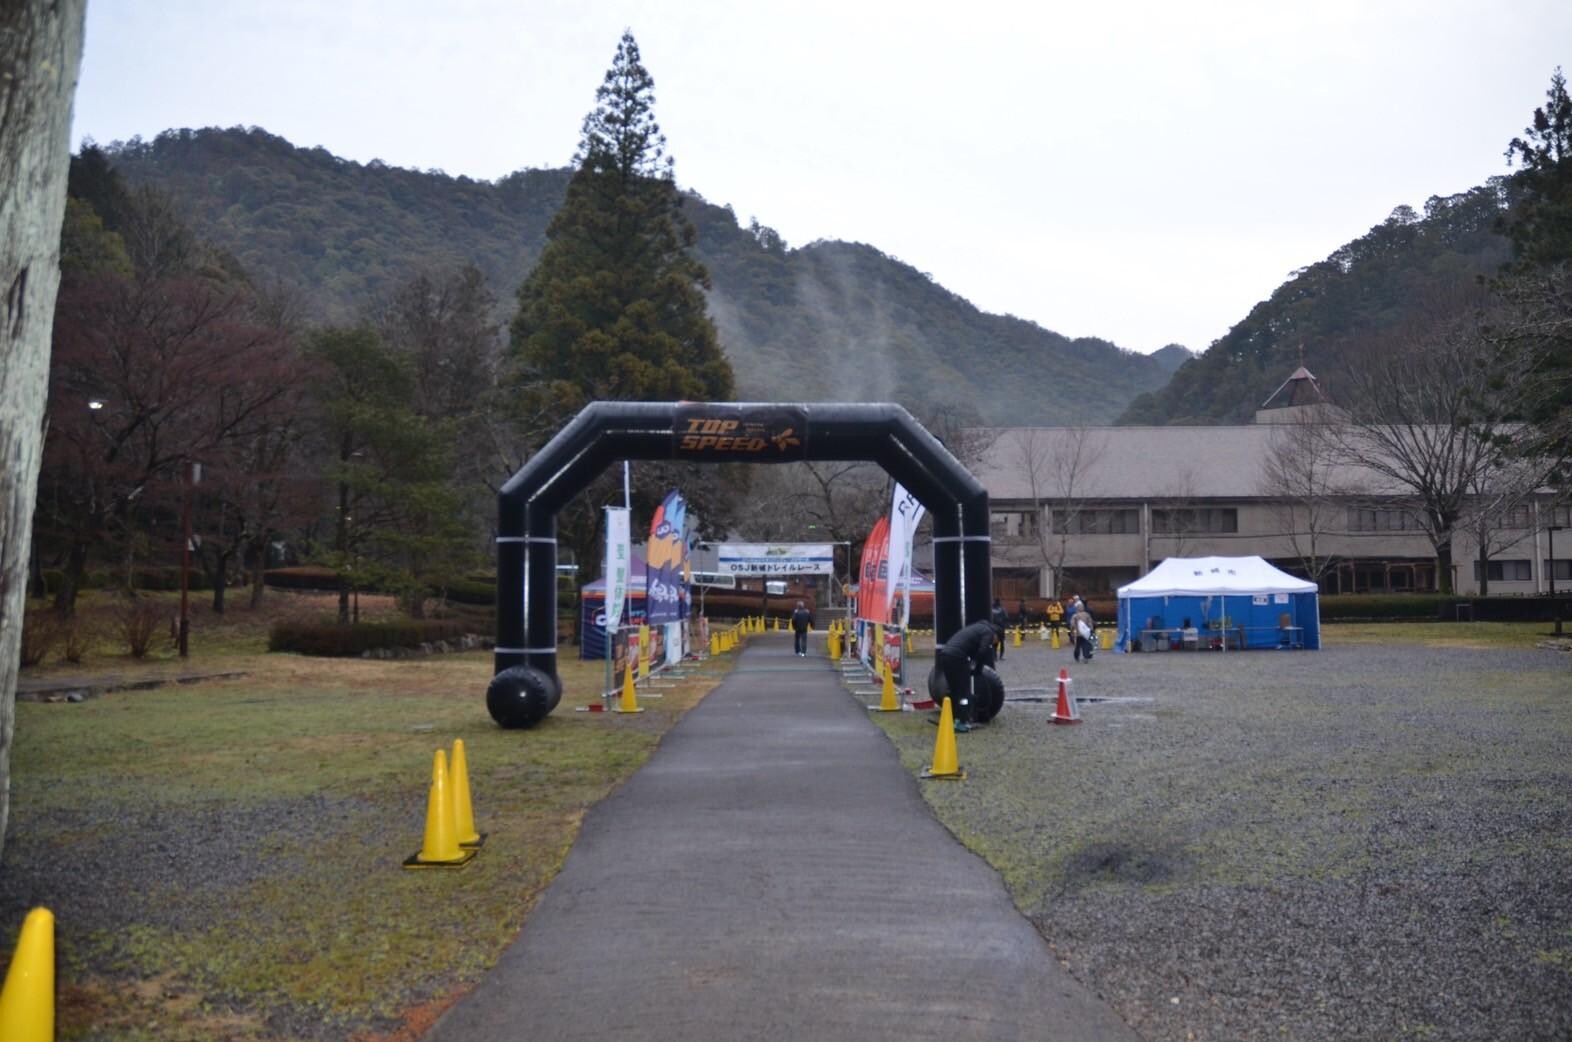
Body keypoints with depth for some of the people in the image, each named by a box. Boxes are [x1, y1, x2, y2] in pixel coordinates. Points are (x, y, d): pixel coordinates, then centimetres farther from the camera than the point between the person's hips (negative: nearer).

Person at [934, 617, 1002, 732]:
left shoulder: (977, 628, 32)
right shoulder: (988, 632, 6)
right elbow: (982, 653, -8)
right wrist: (977, 670, 6)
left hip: (944, 654, 8)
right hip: (956, 657, -8)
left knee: (954, 690, 19)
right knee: (964, 691, 3)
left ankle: (956, 719, 25)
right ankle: (962, 722, 4)